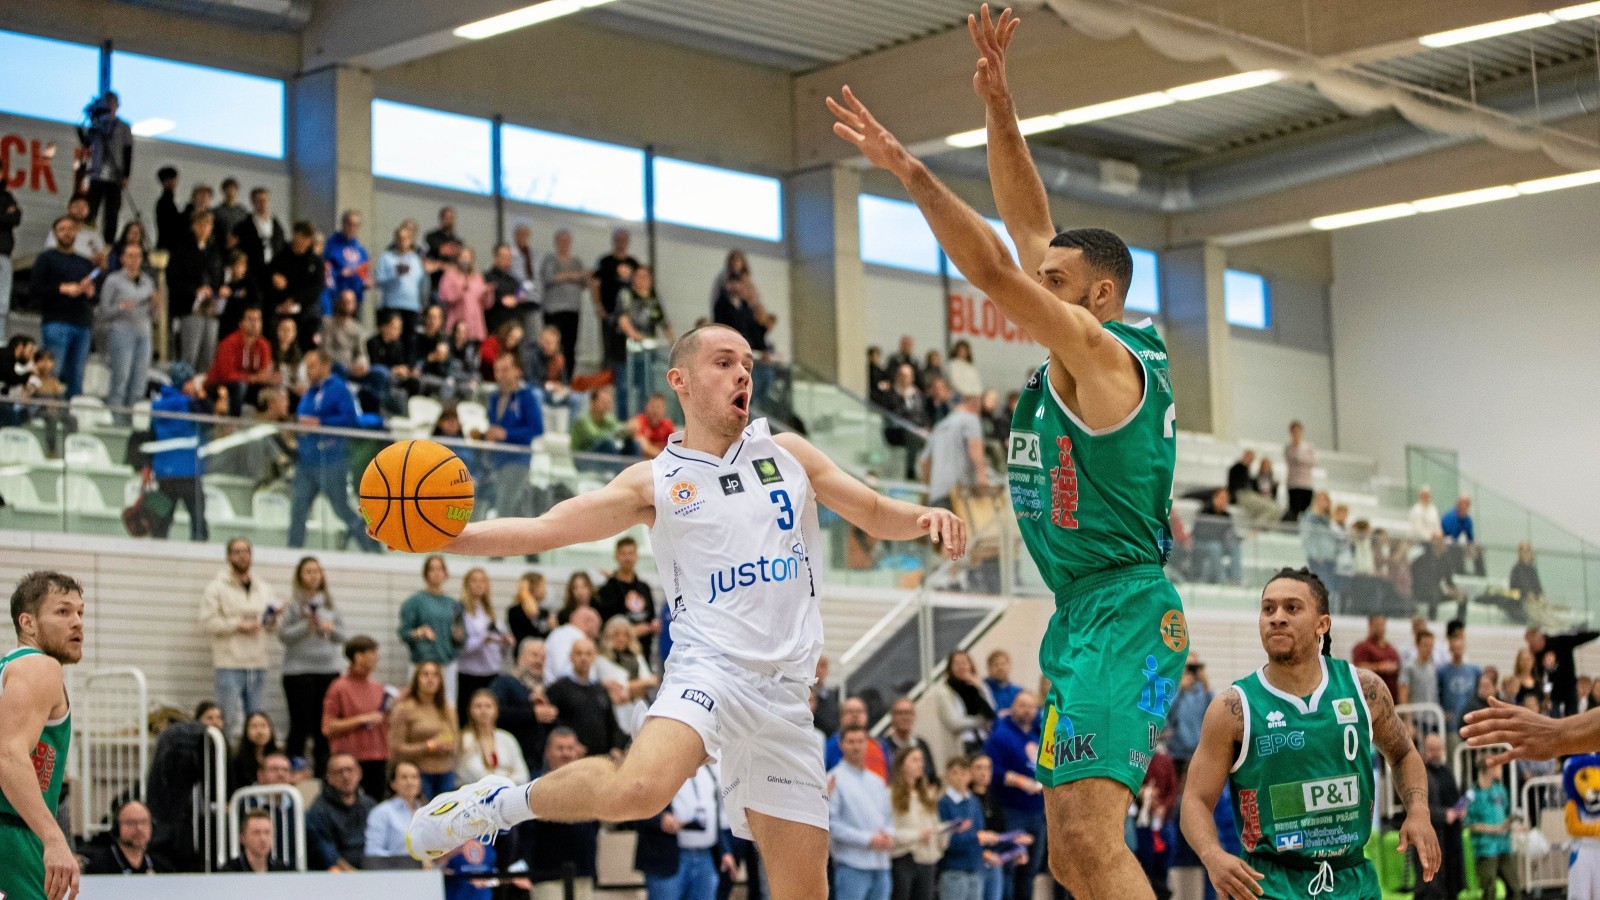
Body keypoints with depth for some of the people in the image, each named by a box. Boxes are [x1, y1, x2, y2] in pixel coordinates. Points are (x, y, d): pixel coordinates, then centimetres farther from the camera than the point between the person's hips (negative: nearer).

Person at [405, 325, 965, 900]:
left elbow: (878, 516, 19)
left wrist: (925, 518, -4)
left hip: (785, 692, 4)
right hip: (712, 665, -4)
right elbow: (543, 530, 0)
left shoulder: (788, 454, 15)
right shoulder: (656, 483, 6)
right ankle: (506, 802, -9)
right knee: (638, 789, -35)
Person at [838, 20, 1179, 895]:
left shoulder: (1101, 352, -9)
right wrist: (998, 106, 11)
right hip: (1083, 618, 11)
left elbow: (994, 272, -19)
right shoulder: (1075, 354, 16)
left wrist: (907, 168, -18)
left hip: (1120, 615, -11)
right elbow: (1028, 229, 18)